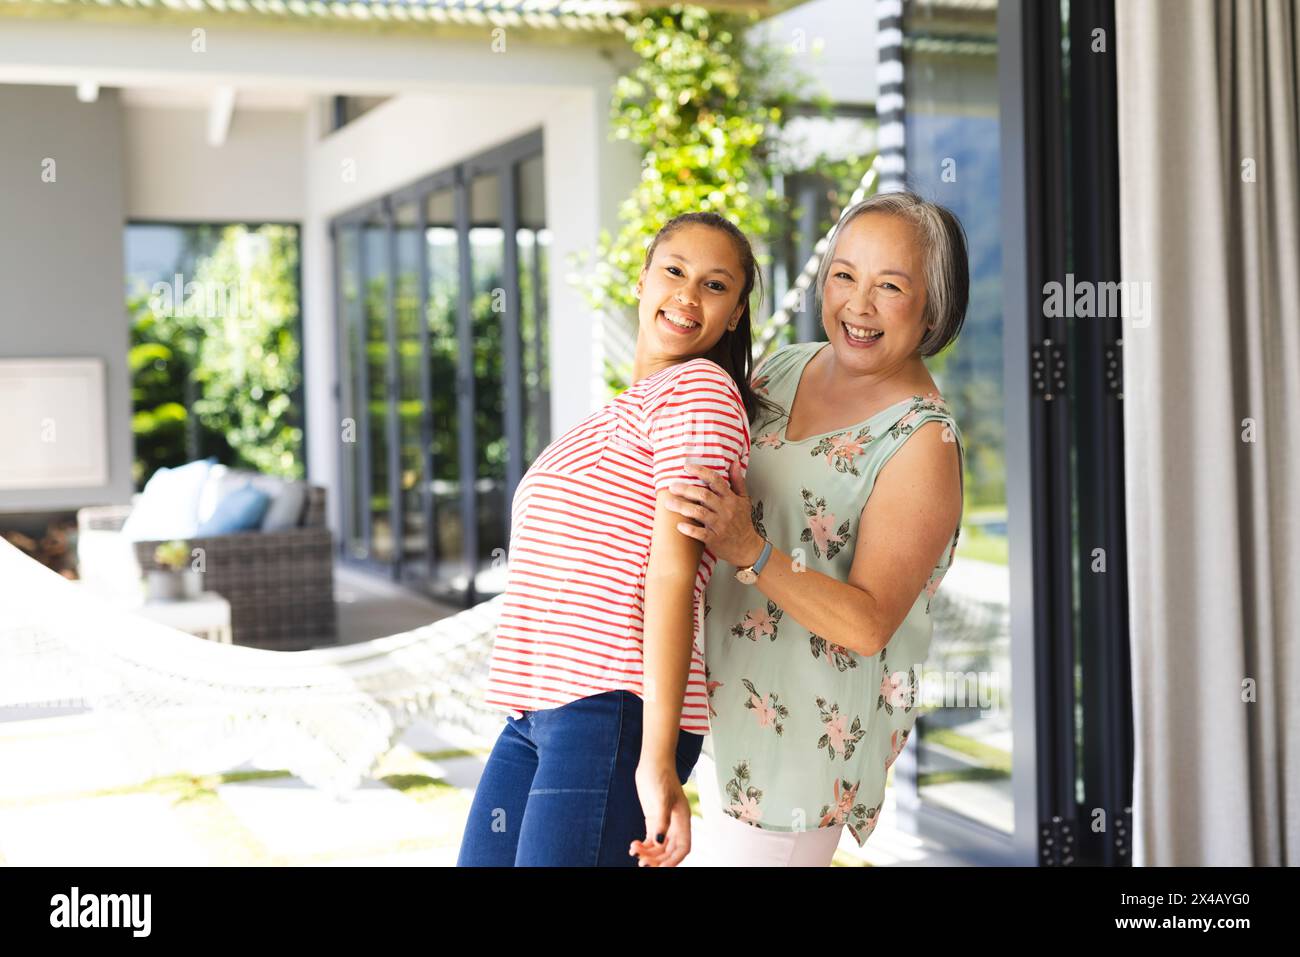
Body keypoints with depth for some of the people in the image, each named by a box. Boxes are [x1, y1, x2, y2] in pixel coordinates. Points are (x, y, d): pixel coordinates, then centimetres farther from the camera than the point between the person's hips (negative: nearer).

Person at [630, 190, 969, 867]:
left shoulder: (923, 441, -18)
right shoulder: (787, 367, 3)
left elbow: (868, 623, -23)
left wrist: (749, 551, -33)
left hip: (808, 728, -7)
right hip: (731, 702, 7)